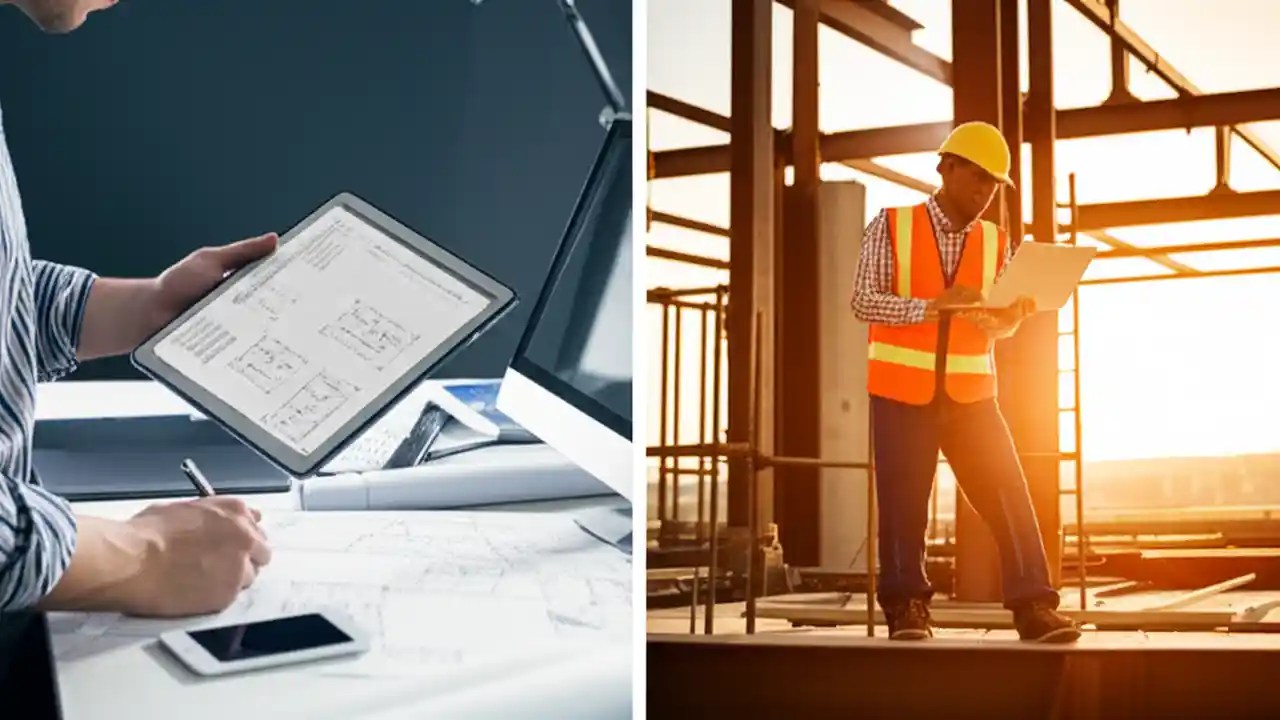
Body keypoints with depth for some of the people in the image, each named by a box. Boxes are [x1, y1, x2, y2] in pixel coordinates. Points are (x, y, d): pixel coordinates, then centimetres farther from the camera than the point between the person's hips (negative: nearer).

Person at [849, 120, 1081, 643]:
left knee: (1009, 495, -6)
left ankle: (1034, 607, -3)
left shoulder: (995, 243, 6)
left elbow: (998, 326, 9)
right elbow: (864, 302, -12)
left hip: (970, 395, 3)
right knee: (903, 501, 0)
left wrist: (1013, 316, -15)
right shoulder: (891, 227, -3)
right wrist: (934, 305, -25)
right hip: (902, 393, -3)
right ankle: (906, 607, 13)